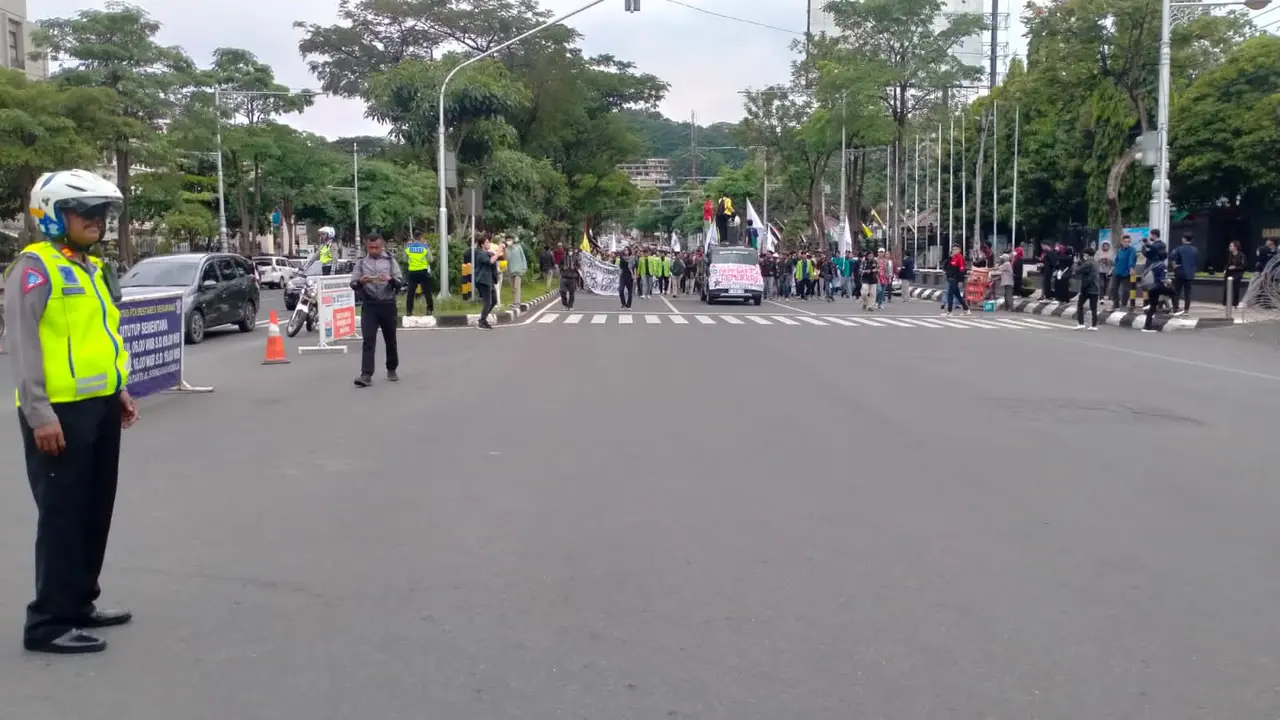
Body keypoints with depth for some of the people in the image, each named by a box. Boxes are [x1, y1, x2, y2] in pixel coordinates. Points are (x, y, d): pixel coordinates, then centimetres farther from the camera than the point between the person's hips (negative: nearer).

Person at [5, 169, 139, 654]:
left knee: (95, 512, 14)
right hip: (60, 412, -9)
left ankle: (80, 603, 27)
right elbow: (23, 344, -17)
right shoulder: (35, 266, -11)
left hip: (100, 406, 9)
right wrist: (39, 413, -21)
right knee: (62, 517, -4)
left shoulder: (93, 268, 16)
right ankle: (49, 622, 4)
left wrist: (120, 390, 18)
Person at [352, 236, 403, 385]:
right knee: (368, 340, -8)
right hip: (369, 305, 0)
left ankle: (391, 370, 25)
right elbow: (353, 284, 4)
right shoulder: (360, 262, 7)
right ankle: (366, 375, -13)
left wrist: (390, 279, -21)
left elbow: (400, 282, 0)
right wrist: (360, 281, -18)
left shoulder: (390, 261, 6)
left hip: (388, 304, 0)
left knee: (390, 339, 10)